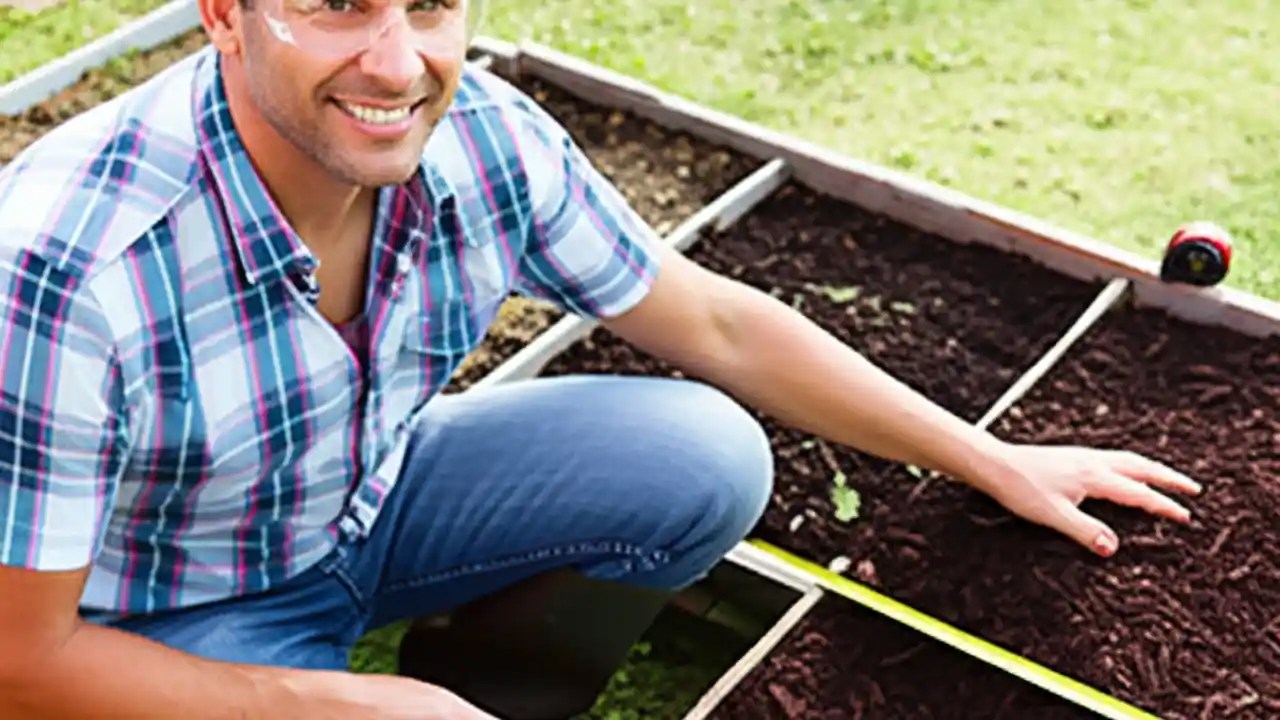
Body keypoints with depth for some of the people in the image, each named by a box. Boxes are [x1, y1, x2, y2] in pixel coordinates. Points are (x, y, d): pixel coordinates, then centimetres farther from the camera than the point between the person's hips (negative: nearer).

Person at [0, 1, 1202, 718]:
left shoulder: (487, 139, -20)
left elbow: (716, 327, -4)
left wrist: (997, 463, 0)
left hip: (373, 500, 5)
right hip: (175, 621, -4)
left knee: (705, 461, -14)